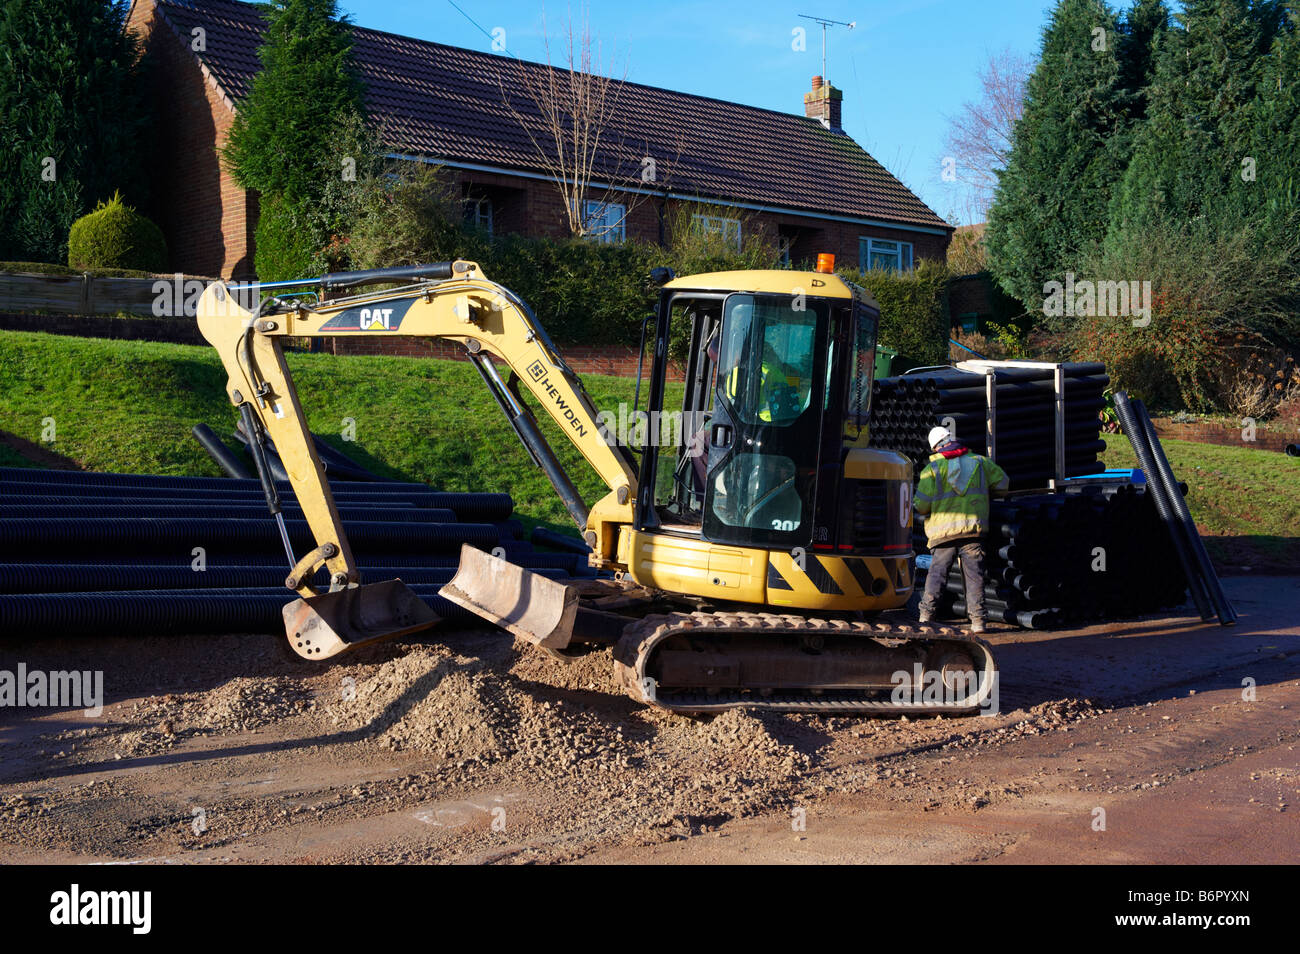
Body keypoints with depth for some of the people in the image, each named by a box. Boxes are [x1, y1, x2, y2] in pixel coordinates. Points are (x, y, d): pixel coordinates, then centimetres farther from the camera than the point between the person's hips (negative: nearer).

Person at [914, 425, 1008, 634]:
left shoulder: (933, 469, -1)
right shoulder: (979, 462, 8)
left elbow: (921, 505, -6)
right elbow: (1002, 482, 17)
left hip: (943, 530, -1)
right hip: (974, 528, 1)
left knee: (937, 572, 7)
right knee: (974, 573, 4)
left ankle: (926, 614, 3)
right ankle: (977, 619, 1)